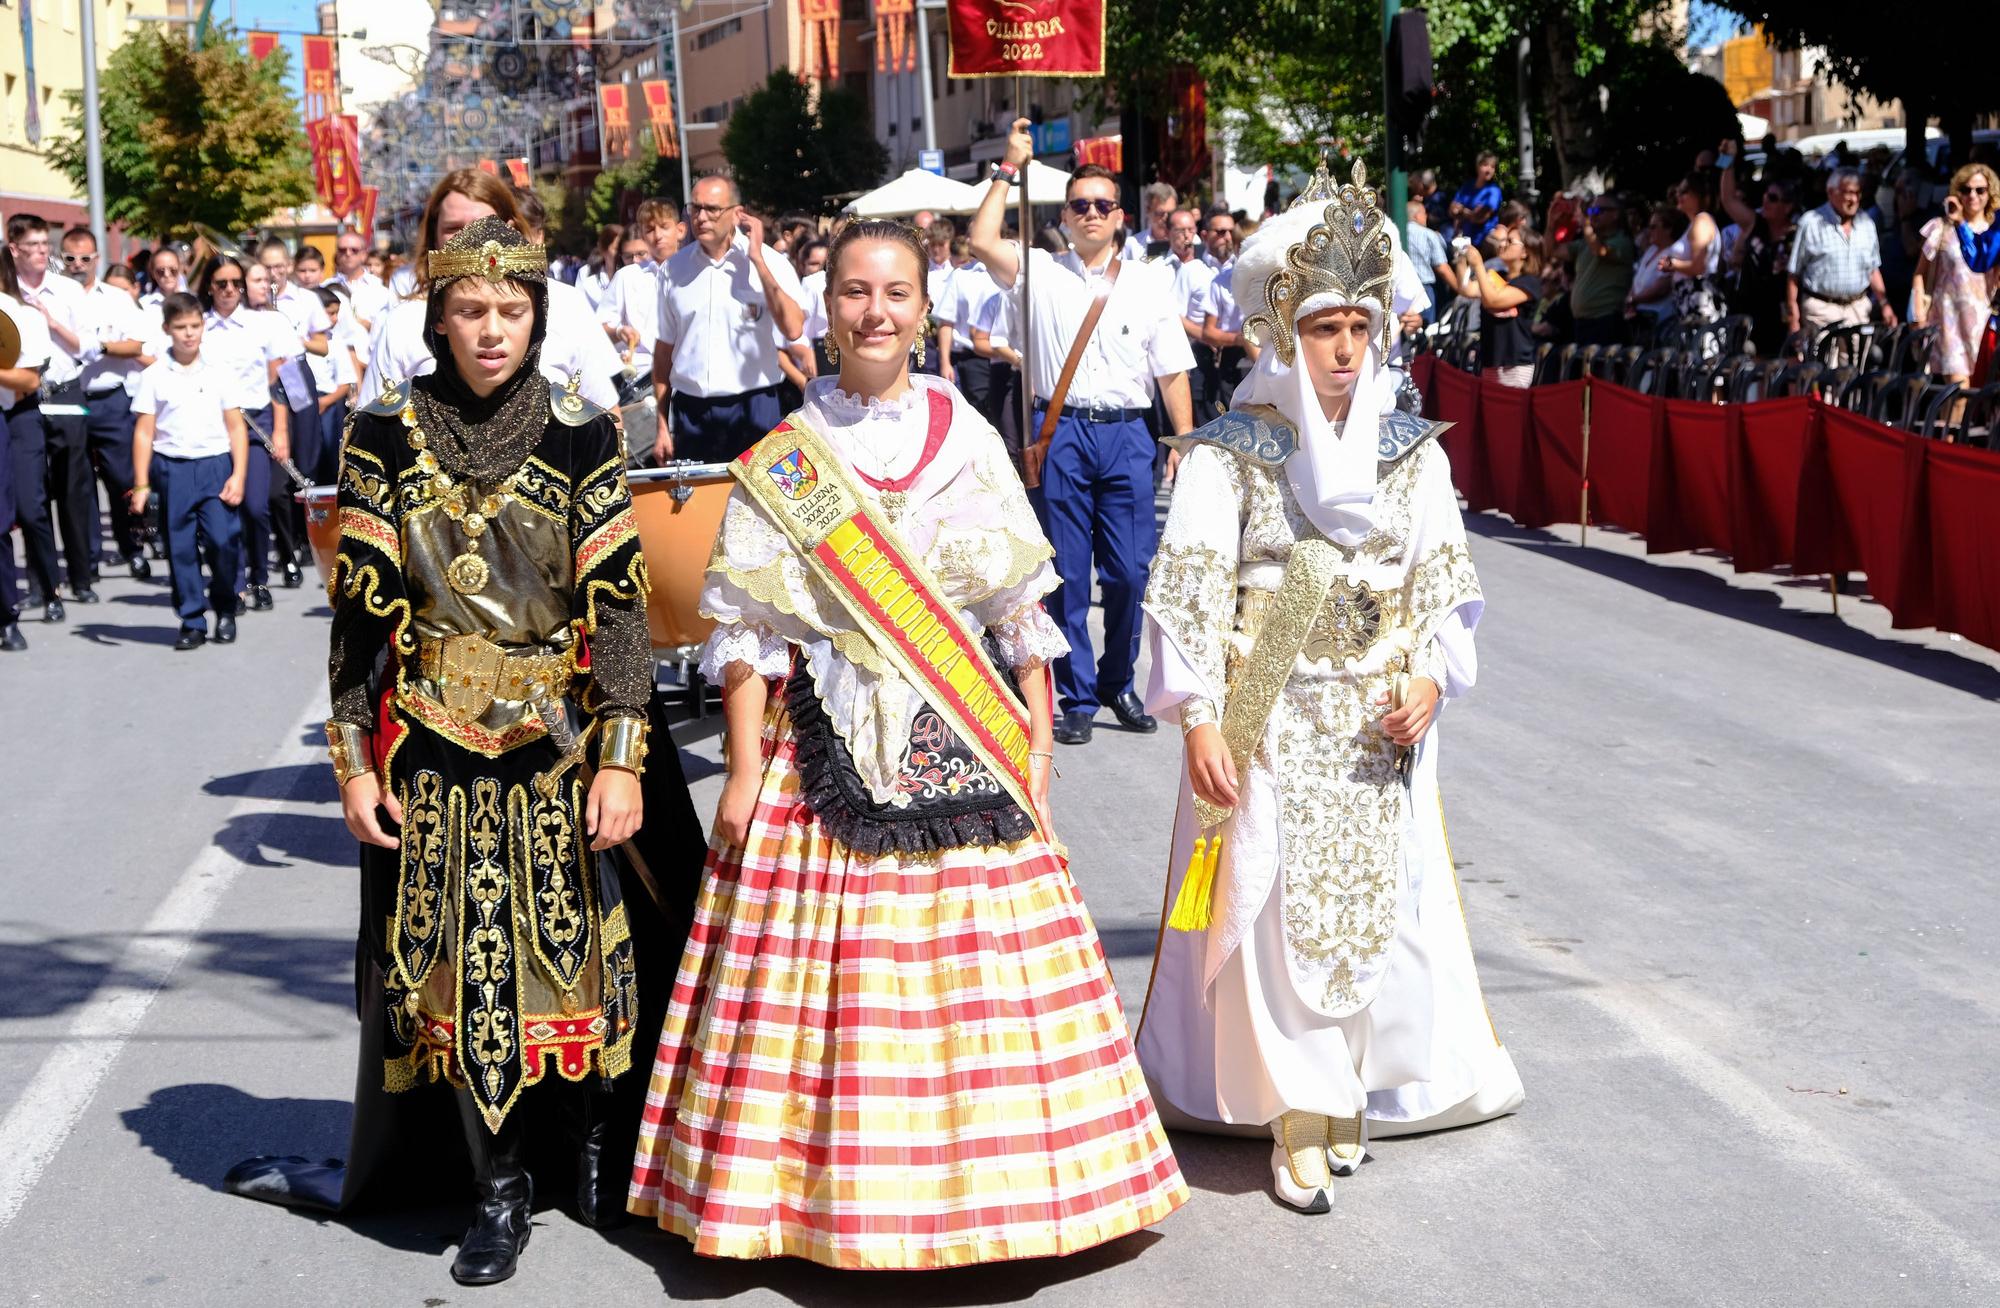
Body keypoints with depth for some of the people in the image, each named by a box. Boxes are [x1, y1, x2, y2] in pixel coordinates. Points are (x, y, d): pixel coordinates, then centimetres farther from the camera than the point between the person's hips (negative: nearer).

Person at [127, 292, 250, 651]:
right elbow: (144, 432, 4)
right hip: (172, 469, 1)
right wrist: (141, 484, -1)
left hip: (216, 464, -1)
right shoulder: (154, 376, 4)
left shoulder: (220, 372, 5)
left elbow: (236, 426, 6)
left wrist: (238, 475, -3)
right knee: (181, 548, 3)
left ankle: (225, 609, 12)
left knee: (223, 540, -11)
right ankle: (192, 621, 12)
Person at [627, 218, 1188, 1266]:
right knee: (831, 986, -1)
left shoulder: (968, 440, 5)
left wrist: (1036, 747, 3)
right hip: (828, 749, -1)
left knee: (976, 974, 3)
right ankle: (830, 1195, 12)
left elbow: (1020, 609, 7)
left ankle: (984, 1184, 17)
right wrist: (744, 769, -5)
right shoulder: (782, 459, 2)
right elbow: (747, 626, 0)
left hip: (966, 748, 1)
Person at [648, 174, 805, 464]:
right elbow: (664, 348, 11)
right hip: (690, 411, 3)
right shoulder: (675, 268, 5)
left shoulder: (769, 262, -5)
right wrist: (662, 426, 9)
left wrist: (758, 260, -18)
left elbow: (792, 329, -20)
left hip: (752, 410, -3)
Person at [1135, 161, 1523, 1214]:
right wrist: (1199, 718, -15)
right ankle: (1296, 1123, 4)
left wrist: (1430, 677, -6)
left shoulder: (1410, 449, 5)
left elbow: (1445, 577, 9)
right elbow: (1187, 590, -9)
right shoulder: (1228, 453, -7)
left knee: (1376, 902, 7)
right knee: (1280, 911, -4)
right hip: (1269, 724, -4)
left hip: (1378, 729, 4)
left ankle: (1354, 1091, 22)